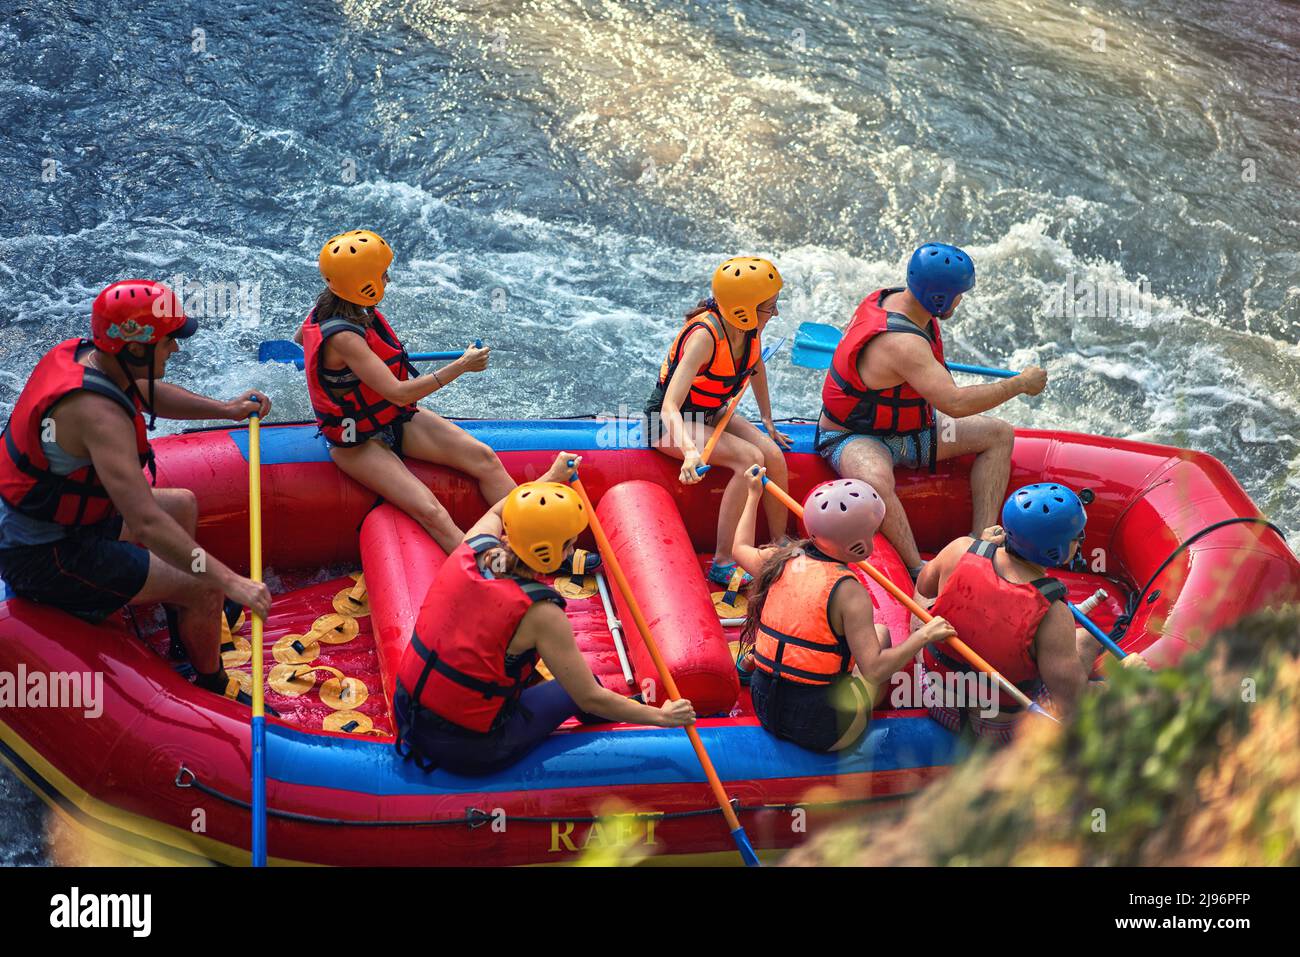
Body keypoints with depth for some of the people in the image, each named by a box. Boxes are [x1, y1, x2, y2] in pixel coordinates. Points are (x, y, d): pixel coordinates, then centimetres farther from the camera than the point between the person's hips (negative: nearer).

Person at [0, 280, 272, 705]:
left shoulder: (81, 353, -4)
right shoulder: (98, 414, -33)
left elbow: (149, 395, 20)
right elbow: (145, 525, -39)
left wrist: (225, 409, 11)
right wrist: (230, 582, -38)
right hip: (46, 558, -10)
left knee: (184, 505, 24)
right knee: (204, 589, -11)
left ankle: (184, 624, 40)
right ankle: (212, 687, 16)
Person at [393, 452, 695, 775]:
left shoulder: (472, 548, -8)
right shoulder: (540, 613, -23)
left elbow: (497, 512, 20)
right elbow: (590, 699, -15)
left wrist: (552, 477, 32)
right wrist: (661, 716, -3)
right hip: (470, 753, -6)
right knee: (574, 691, 15)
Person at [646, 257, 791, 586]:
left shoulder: (751, 327, -10)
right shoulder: (705, 336, -32)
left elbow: (757, 368, 14)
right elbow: (670, 406, -41)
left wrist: (767, 422, 20)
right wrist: (690, 451, -57)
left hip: (710, 414, 7)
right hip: (670, 422, -7)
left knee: (773, 455, -16)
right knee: (750, 459, -27)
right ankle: (721, 564, -22)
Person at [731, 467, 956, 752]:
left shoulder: (781, 559, -4)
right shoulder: (847, 592, -22)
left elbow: (741, 549, 20)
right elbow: (874, 671, -25)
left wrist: (753, 494, 32)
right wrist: (924, 635, -17)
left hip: (765, 708, 5)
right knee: (880, 631, 19)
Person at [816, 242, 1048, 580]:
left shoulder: (896, 297, -4)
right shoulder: (900, 343, -34)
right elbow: (955, 403, -40)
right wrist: (1021, 384, -29)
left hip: (910, 423, 11)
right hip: (854, 437, -11)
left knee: (999, 435, 4)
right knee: (875, 482, -45)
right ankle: (920, 573, -36)